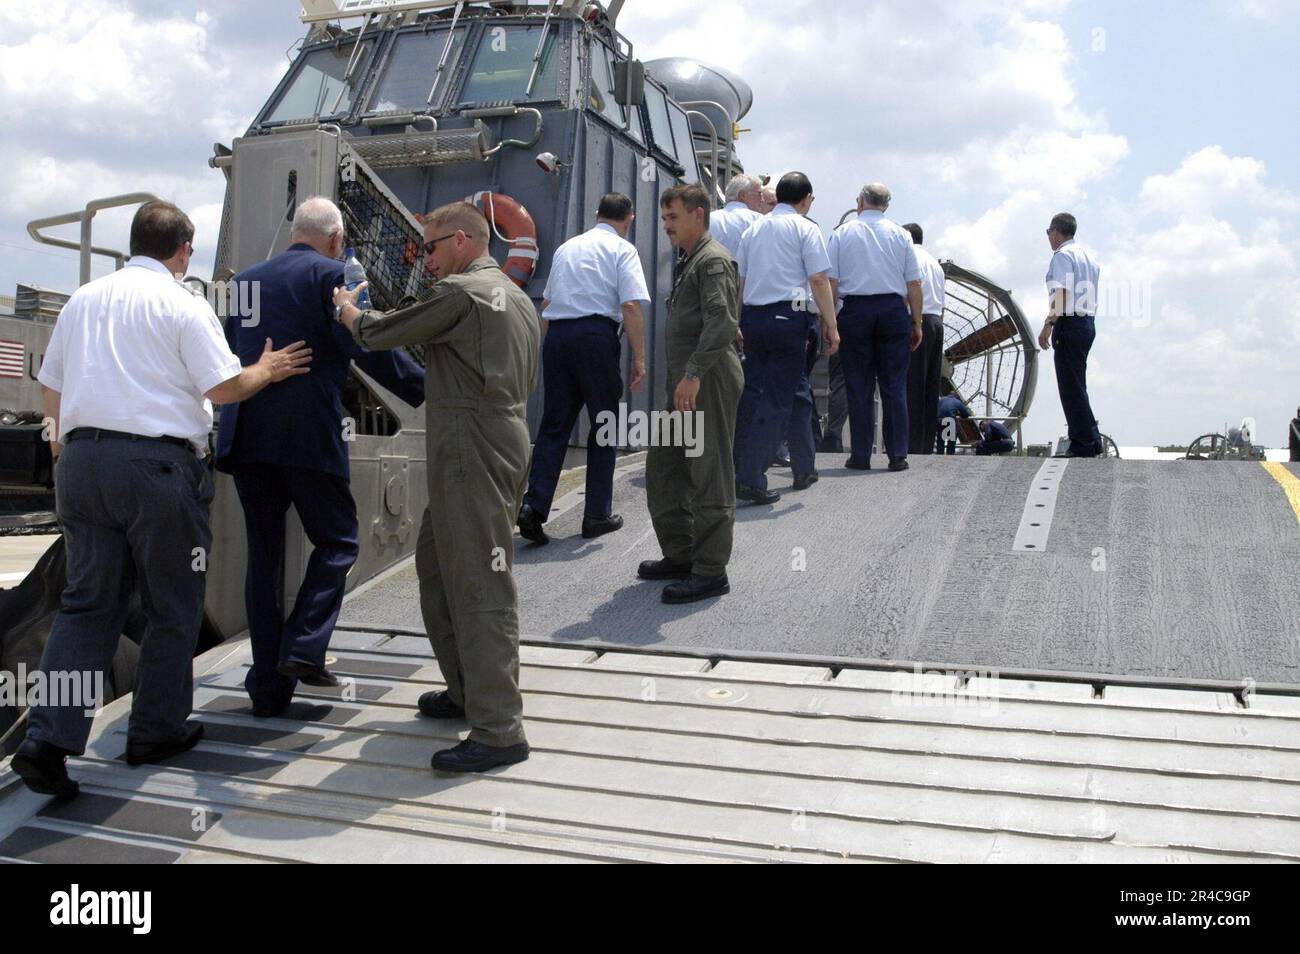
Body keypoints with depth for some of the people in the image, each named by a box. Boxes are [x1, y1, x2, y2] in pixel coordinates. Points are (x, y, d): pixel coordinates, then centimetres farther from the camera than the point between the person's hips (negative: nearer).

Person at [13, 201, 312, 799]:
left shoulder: (83, 299, 13)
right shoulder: (182, 305, -5)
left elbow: (50, 385, 22)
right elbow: (224, 387, -9)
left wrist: (64, 435, 39)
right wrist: (267, 369, 10)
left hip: (82, 458, 6)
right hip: (158, 463, -5)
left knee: (87, 604, 10)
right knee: (173, 608, 10)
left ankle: (47, 739, 0)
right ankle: (156, 731, 19)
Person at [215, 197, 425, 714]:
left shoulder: (245, 279, 17)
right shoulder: (330, 275, -2)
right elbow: (369, 347, -10)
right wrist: (427, 390, -4)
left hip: (245, 434, 6)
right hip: (307, 433, -5)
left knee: (263, 553, 11)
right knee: (337, 540, 11)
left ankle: (269, 685, 13)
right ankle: (304, 647, -4)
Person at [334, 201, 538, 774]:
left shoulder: (460, 292, -11)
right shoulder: (517, 298, 19)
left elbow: (380, 333, -4)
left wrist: (347, 310, 18)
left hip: (471, 452, -10)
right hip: (506, 442, 10)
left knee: (480, 585, -10)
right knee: (436, 562, 19)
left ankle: (499, 730, -8)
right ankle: (468, 691, 27)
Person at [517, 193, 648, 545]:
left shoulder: (567, 247, 20)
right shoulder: (622, 249, 3)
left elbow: (547, 302, 24)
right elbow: (631, 305, -9)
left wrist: (544, 344, 31)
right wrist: (639, 357, -7)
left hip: (556, 335, 5)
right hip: (596, 336, -5)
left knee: (554, 425, 8)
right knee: (604, 425, 8)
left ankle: (533, 506, -5)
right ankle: (597, 515, 12)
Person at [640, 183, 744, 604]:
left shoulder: (712, 260, -10)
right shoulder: (689, 261, 21)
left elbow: (721, 321, -22)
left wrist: (694, 375, -27)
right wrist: (681, 378, 17)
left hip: (709, 380, -11)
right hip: (686, 380, 11)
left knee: (709, 474, -5)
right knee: (662, 464, 14)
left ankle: (710, 572, 1)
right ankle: (680, 556, 24)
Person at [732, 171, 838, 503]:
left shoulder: (753, 229, 17)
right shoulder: (805, 228, 0)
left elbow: (738, 279, 17)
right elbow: (818, 280, -7)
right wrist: (831, 325, -5)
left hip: (752, 315, 6)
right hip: (787, 316, -6)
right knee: (778, 398, -4)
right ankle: (750, 479, -10)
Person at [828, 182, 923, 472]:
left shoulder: (841, 233, 5)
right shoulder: (900, 234, 7)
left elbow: (829, 281, 0)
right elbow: (914, 283, 4)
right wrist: (917, 322, 9)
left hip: (855, 309, 0)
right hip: (893, 308, 1)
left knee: (859, 387, 4)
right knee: (894, 386, 4)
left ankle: (860, 456, 5)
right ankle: (897, 455, 5)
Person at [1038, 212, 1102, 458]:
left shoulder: (1062, 255, -8)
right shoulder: (1087, 255, 21)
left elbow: (1062, 293, -20)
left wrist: (1048, 325, -25)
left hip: (1069, 324, -9)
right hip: (1088, 322, 9)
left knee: (1071, 386, -6)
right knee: (1077, 385, 15)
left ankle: (1082, 445, -5)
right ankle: (1092, 440, 18)